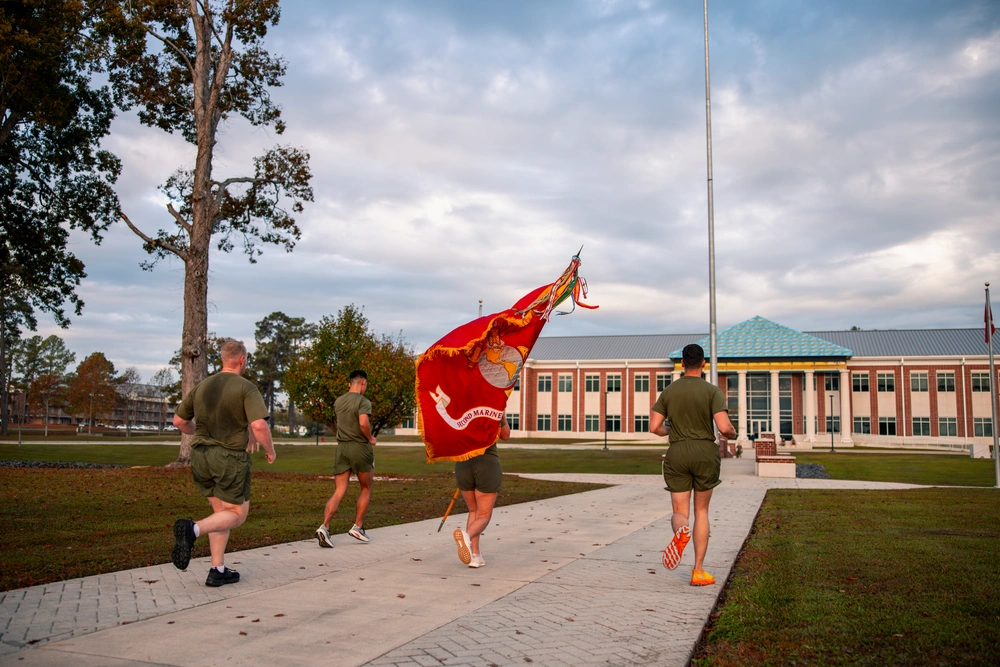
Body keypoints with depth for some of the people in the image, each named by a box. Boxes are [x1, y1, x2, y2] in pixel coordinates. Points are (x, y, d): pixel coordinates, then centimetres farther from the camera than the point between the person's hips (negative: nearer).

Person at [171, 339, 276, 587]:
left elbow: (179, 421, 14)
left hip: (201, 455, 6)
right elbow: (259, 425, -21)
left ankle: (218, 571, 12)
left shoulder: (202, 386, 8)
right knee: (237, 514, 6)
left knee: (222, 512, 17)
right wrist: (270, 450, -4)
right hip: (230, 456, -6)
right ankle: (193, 529, -20)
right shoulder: (246, 388, -10)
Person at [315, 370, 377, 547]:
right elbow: (363, 423, -24)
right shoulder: (363, 401, -11)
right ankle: (357, 527, 16)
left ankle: (324, 527, -14)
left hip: (341, 447, 5)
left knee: (339, 492, 3)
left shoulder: (338, 402, 10)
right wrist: (370, 438, -9)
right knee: (366, 489, 15)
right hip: (360, 447, -5)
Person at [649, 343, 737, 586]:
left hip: (677, 454, 1)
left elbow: (654, 427, 0)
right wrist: (733, 433, 8)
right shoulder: (712, 391, -5)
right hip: (705, 452, -1)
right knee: (701, 511, 13)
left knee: (680, 513, 7)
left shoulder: (668, 391, 4)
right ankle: (698, 571, 10)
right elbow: (724, 427, -16)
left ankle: (681, 530, -32)